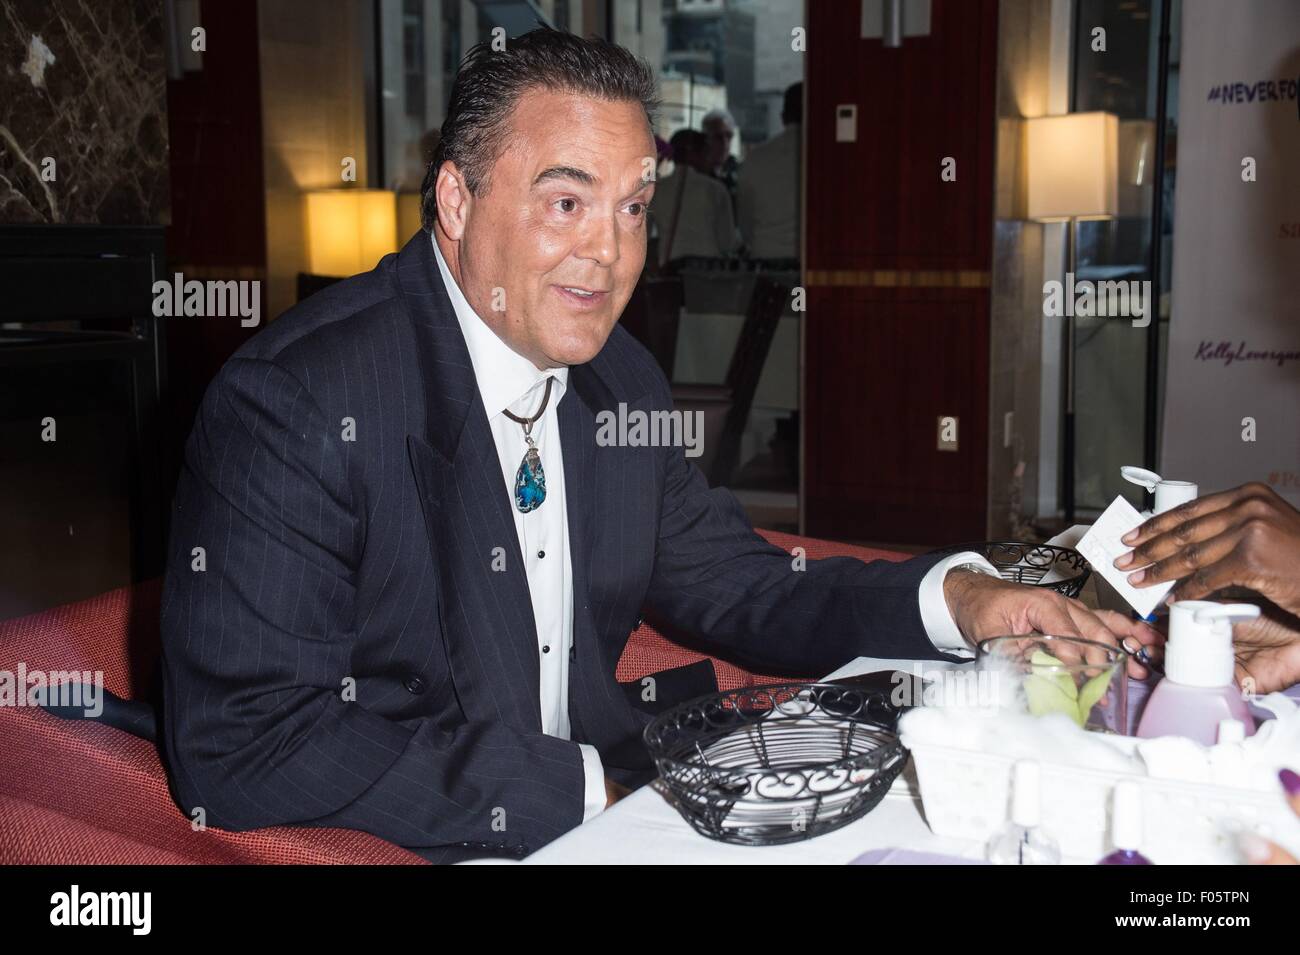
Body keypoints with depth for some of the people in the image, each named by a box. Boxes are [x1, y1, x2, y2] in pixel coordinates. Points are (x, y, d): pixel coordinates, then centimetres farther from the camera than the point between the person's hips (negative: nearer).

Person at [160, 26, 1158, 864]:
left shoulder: (622, 384, 5)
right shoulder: (297, 401, -17)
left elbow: (738, 588, 14)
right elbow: (239, 747, -21)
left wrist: (956, 597, -3)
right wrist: (576, 790, -21)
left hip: (607, 814, 6)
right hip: (411, 846, -5)